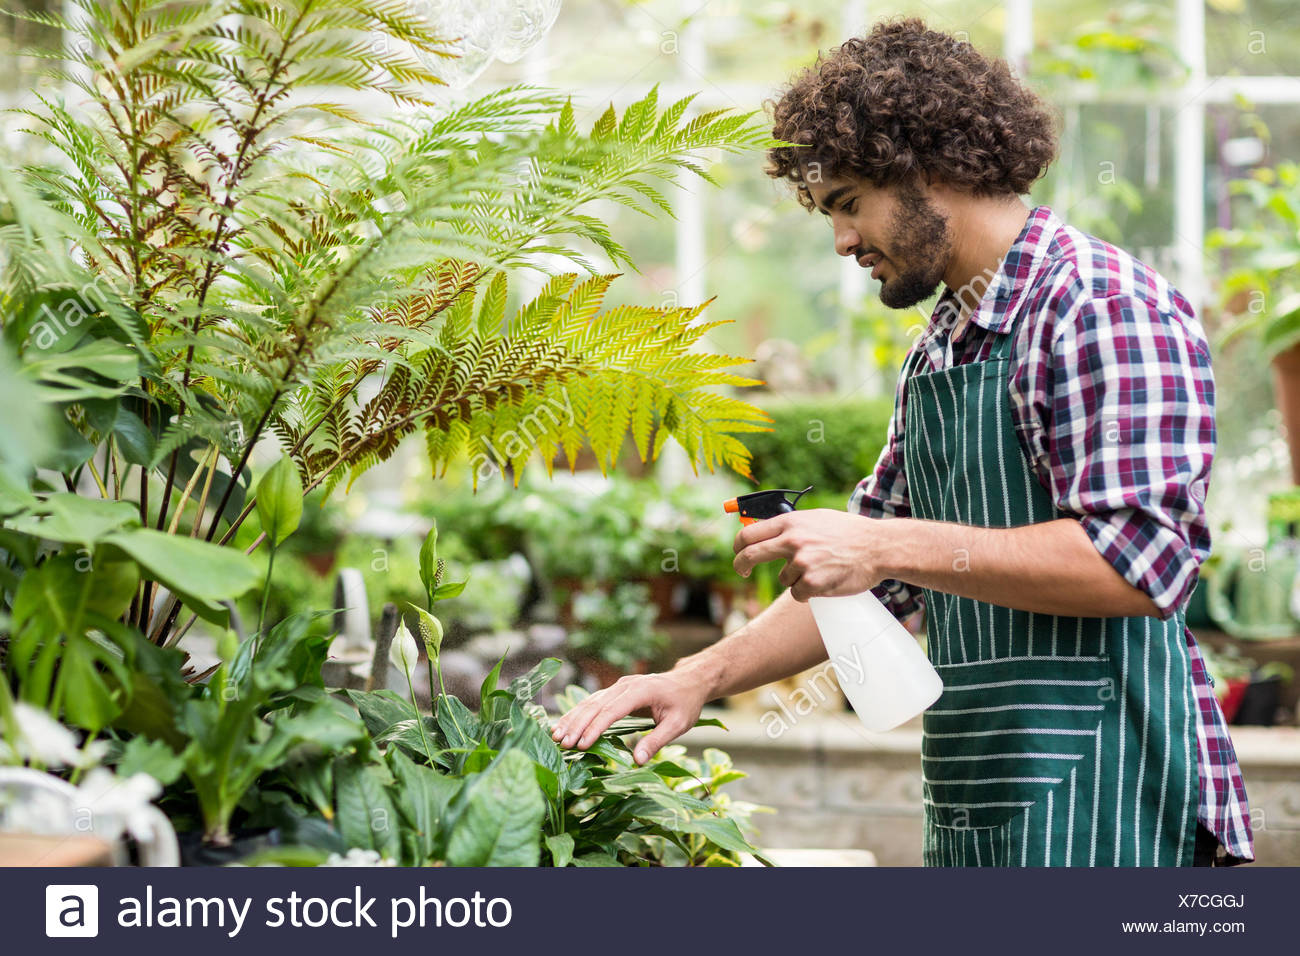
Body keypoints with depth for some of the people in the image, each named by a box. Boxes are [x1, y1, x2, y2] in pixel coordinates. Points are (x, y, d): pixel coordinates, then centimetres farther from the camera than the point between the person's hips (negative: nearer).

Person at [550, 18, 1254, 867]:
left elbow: (1140, 560, -21)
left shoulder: (1107, 307, -11)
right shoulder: (937, 354, 18)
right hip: (973, 809, 8)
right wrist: (702, 678, 12)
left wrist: (889, 545, -20)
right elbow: (875, 585, 23)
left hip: (1097, 796, -8)